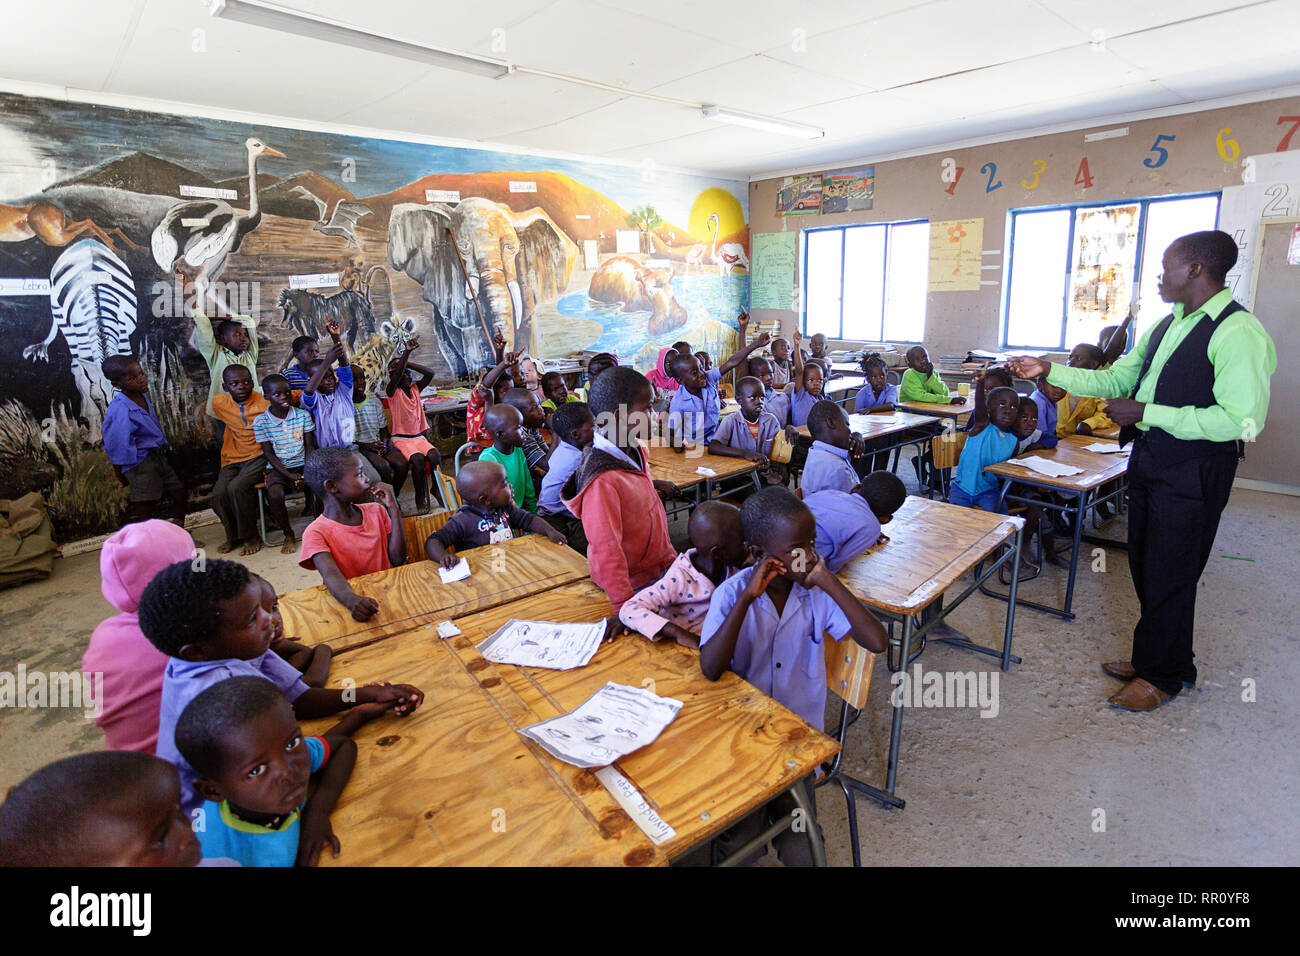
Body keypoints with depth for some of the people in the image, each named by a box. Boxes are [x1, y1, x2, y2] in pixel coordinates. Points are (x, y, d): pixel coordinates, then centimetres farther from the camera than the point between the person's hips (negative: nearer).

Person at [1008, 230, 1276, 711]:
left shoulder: (1239, 334, -18)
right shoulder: (1167, 326, 10)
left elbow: (1242, 420, -24)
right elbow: (1115, 379, 16)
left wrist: (1145, 413, -24)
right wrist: (1049, 371, 6)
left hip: (1193, 473, -8)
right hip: (1149, 462, 8)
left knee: (1168, 576, 4)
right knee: (1145, 567, 18)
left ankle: (1164, 675, 24)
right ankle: (1153, 658, 36)